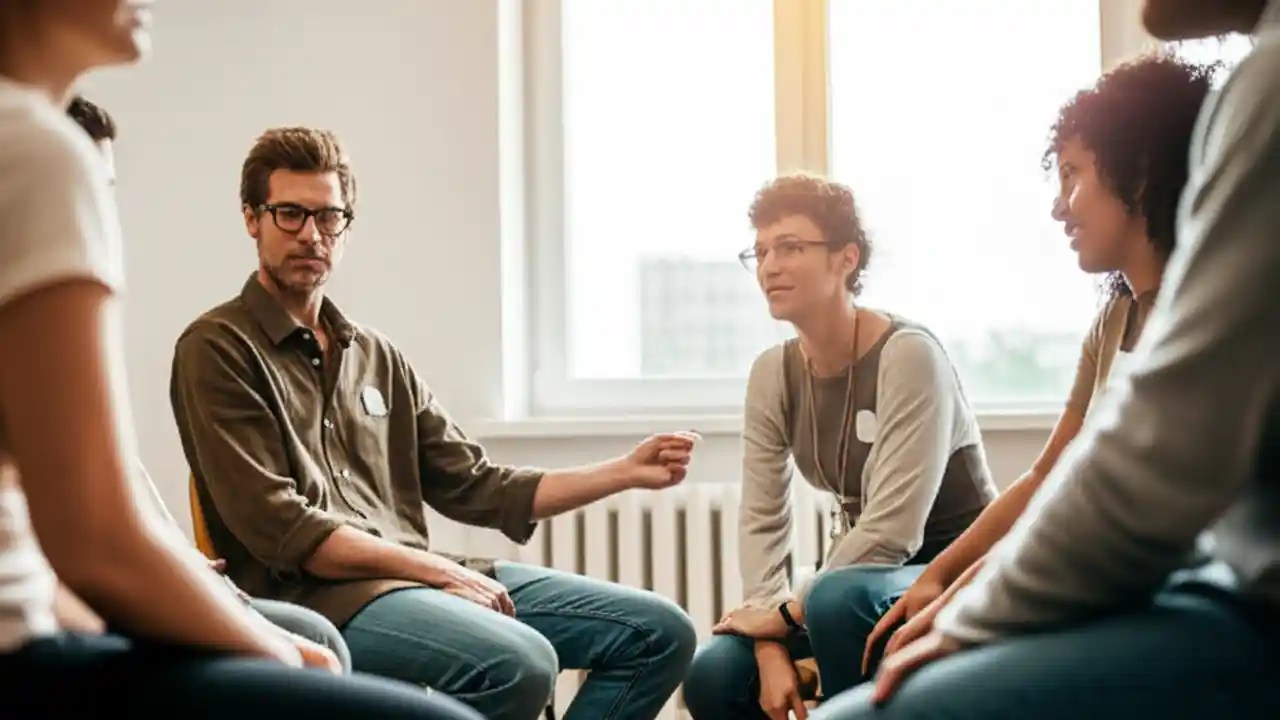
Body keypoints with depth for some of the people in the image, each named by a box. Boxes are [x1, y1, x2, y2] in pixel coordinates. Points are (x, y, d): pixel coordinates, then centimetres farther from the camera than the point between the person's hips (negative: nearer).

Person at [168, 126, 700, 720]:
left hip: (417, 577, 7)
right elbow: (278, 527, -12)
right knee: (518, 664, -35)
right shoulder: (218, 349, -2)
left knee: (659, 632, 0)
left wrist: (628, 471, 10)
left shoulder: (377, 356, 19)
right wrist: (436, 569, -14)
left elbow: (476, 487, 17)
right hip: (316, 594, -7)